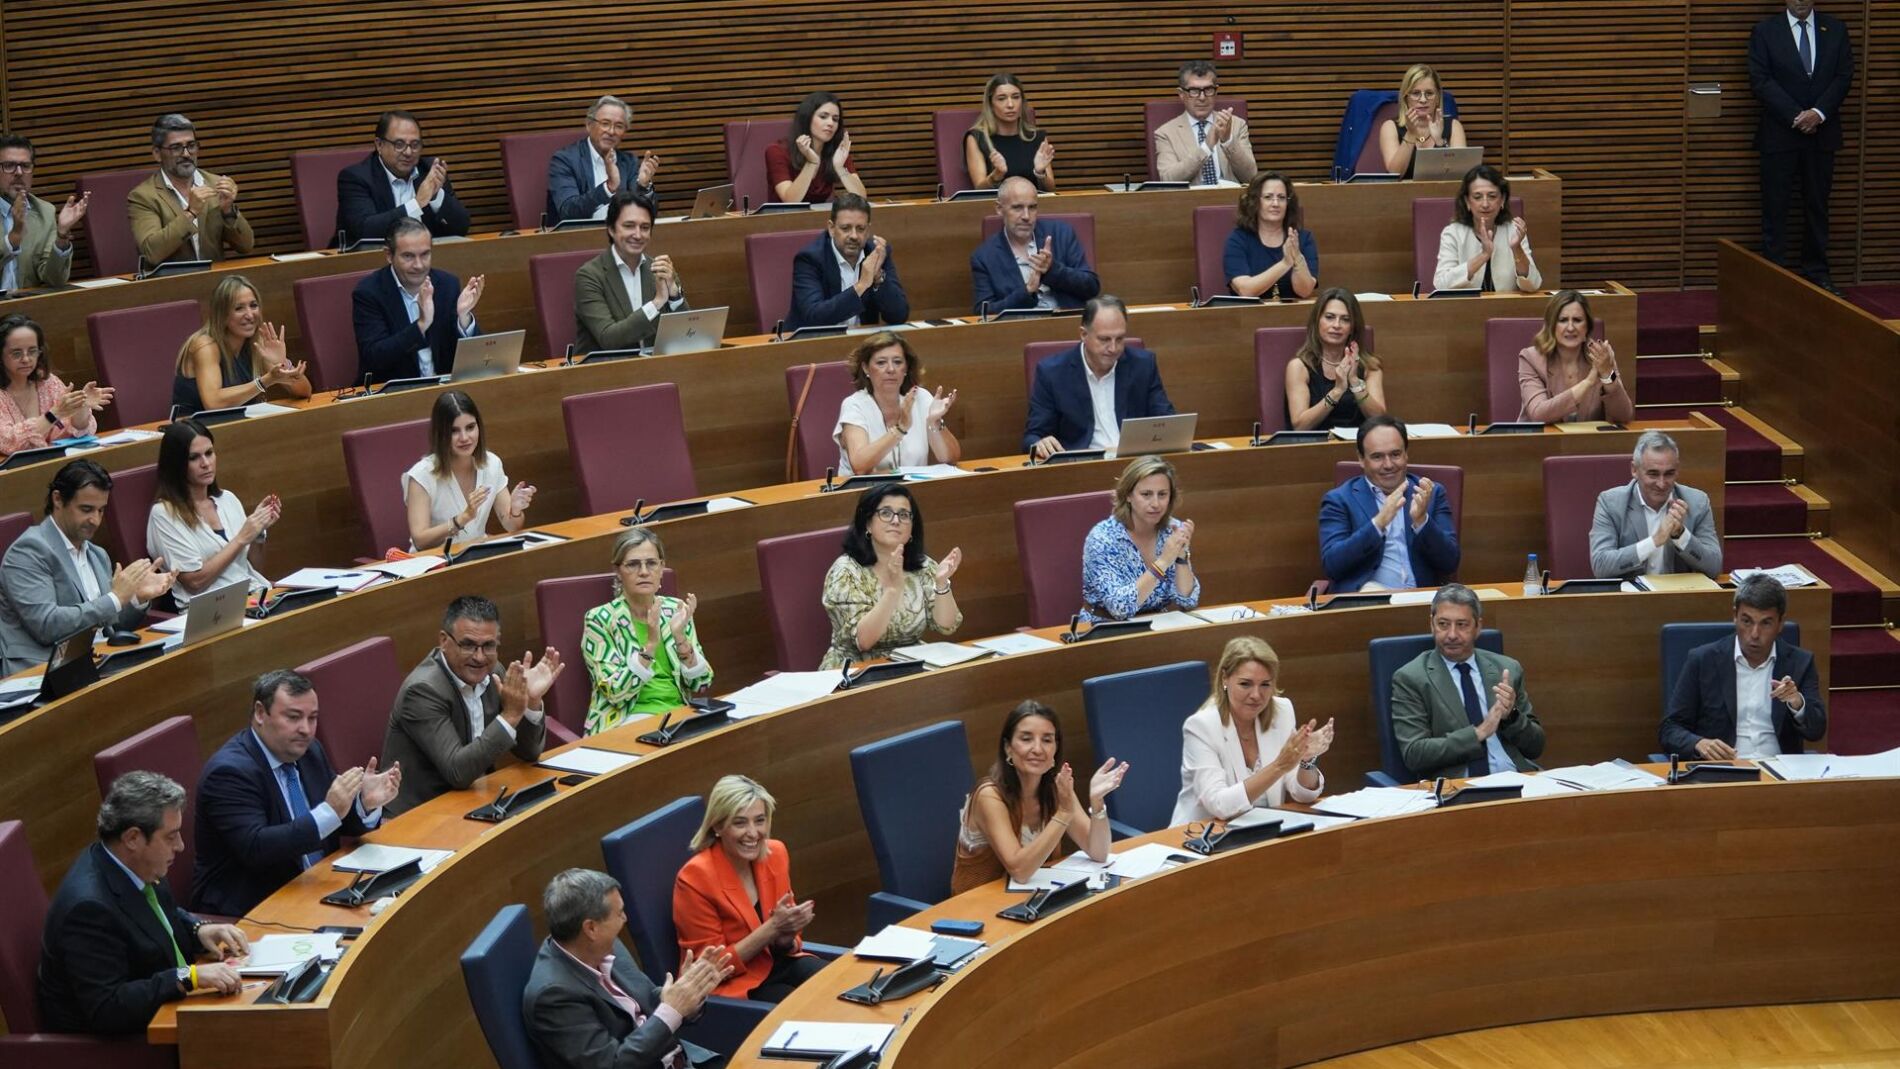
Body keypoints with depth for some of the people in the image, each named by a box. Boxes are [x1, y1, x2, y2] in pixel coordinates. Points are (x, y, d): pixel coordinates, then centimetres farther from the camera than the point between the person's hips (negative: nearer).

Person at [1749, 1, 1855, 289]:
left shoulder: (1836, 29, 7)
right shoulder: (1765, 31, 0)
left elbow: (1844, 76, 2)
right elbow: (1760, 80, -7)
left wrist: (1819, 113, -13)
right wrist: (1796, 116, -14)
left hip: (1822, 132, 2)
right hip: (1779, 133, -2)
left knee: (1817, 206, 7)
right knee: (1775, 208, -2)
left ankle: (1816, 272, 14)